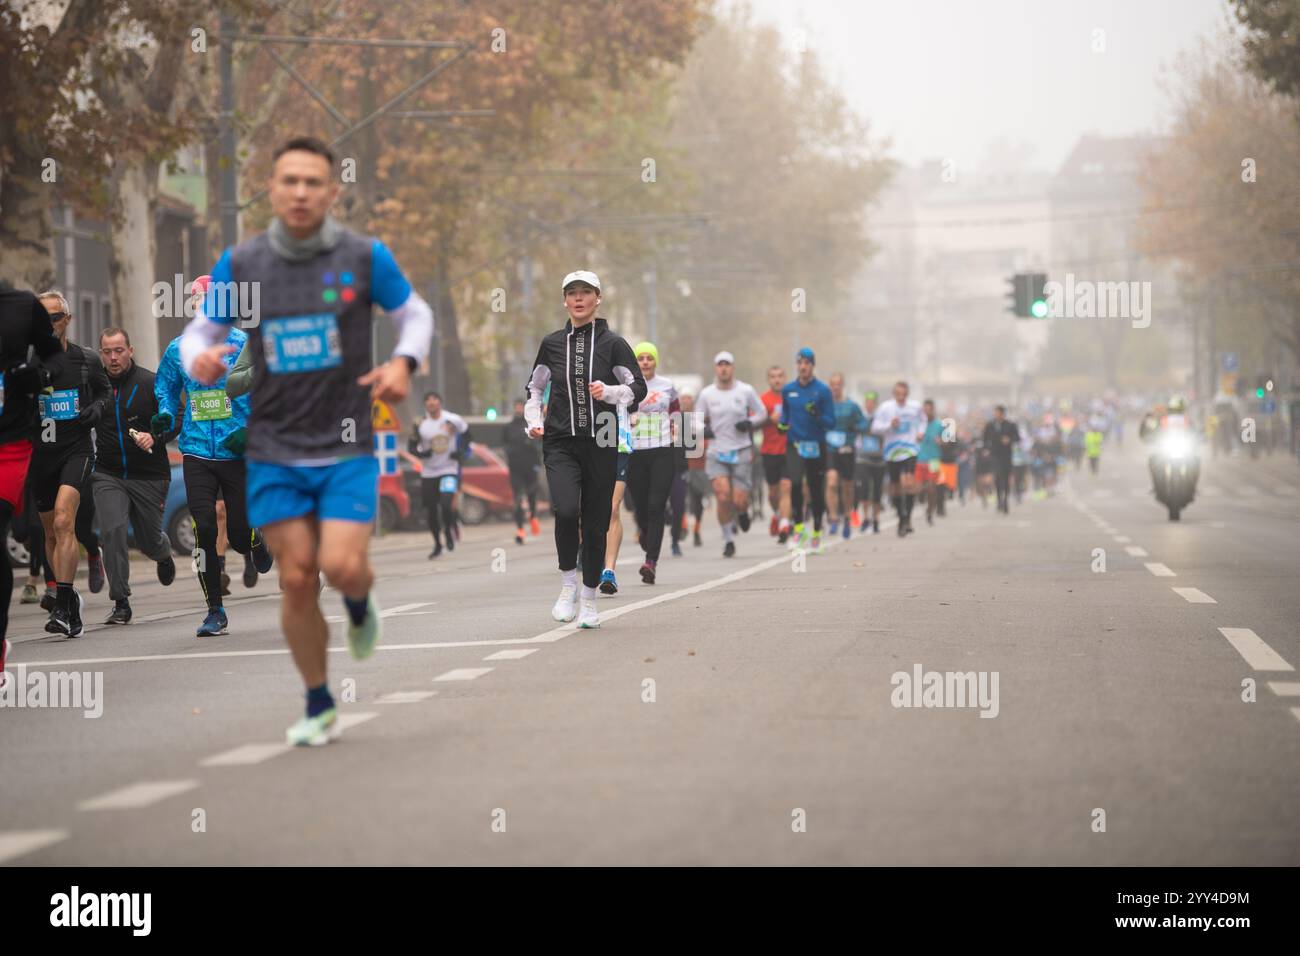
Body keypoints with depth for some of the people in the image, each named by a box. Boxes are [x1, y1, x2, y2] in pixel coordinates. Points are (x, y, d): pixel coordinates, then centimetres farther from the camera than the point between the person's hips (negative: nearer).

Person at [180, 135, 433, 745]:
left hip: (347, 448, -1)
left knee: (341, 566, -16)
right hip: (274, 452, 1)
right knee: (296, 580, -2)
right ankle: (319, 708, 14)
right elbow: (200, 331, 11)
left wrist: (404, 363, -9)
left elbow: (416, 314, 11)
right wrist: (200, 361, -13)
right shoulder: (240, 264, 0)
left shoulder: (365, 258, -2)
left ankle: (360, 602, 23)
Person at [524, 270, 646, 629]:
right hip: (560, 442, 0)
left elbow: (638, 388, 2)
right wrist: (533, 420, 4)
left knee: (596, 522, 3)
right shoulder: (552, 343, 9)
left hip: (600, 444, 0)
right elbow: (534, 387, 20)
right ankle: (568, 585, -3)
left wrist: (609, 391, -16)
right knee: (566, 510, -22)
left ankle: (589, 600, 17)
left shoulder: (613, 343, 3)